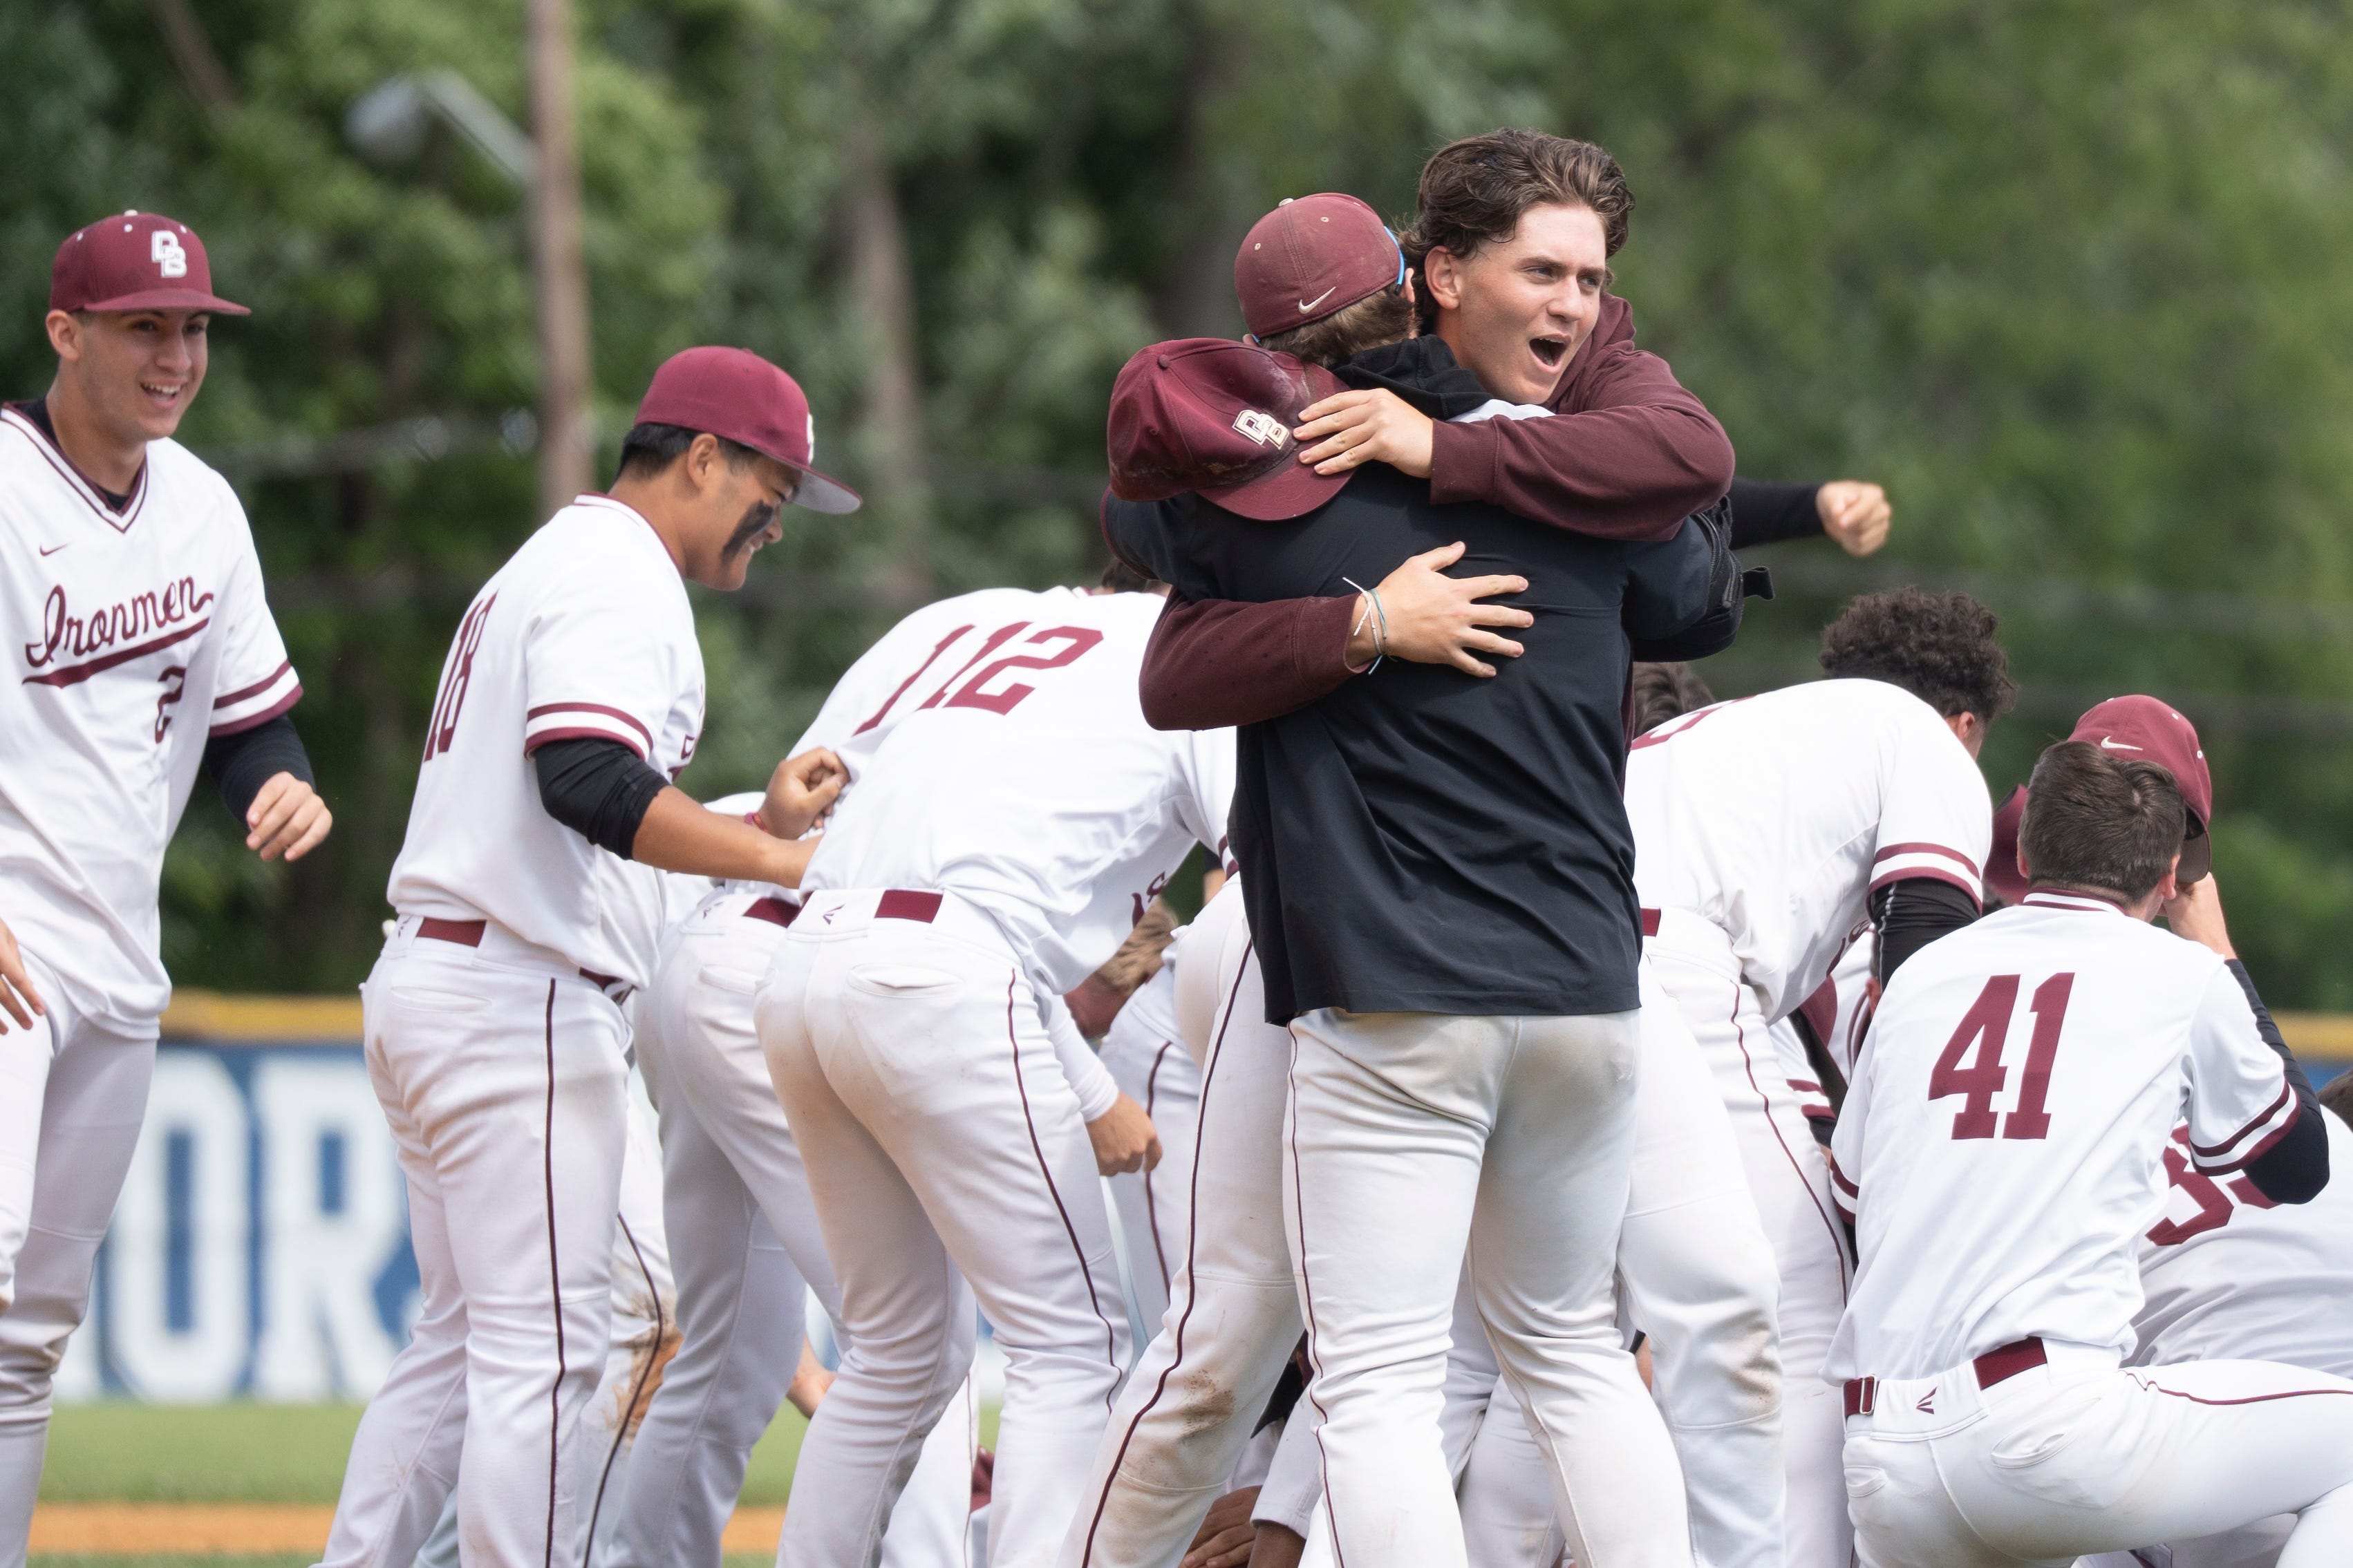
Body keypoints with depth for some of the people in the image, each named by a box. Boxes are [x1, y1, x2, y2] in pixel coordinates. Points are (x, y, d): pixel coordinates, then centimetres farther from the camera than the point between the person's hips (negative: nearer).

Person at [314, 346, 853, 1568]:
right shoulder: (621, 577, -10)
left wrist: (758, 825, 11)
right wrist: (782, 858, -26)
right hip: (521, 1004, -10)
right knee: (541, 1351, -9)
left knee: (461, 1346, 15)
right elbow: (591, 783, -28)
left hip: (427, 986, 10)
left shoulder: (550, 566, 24)